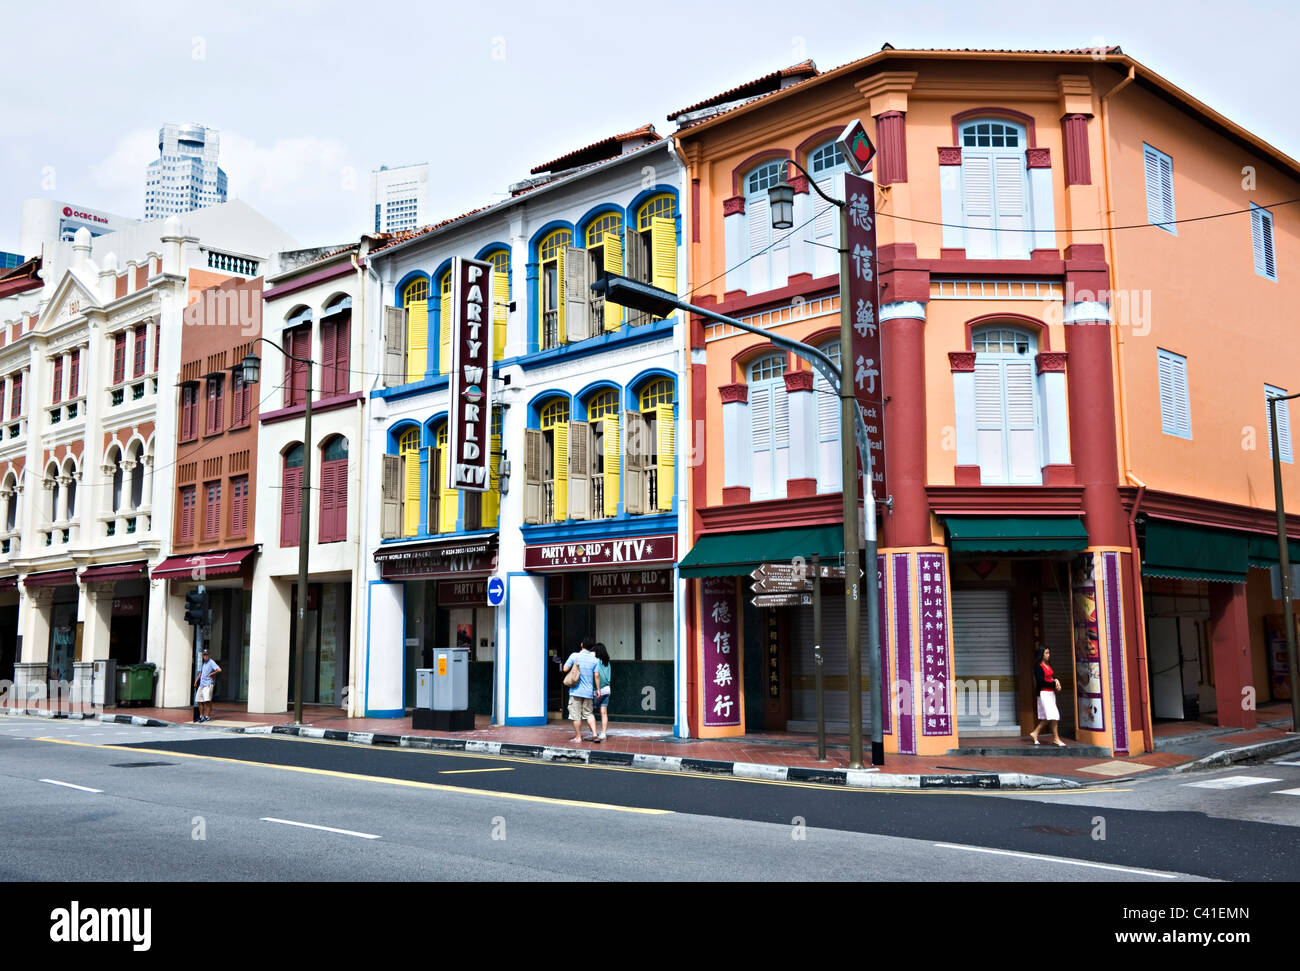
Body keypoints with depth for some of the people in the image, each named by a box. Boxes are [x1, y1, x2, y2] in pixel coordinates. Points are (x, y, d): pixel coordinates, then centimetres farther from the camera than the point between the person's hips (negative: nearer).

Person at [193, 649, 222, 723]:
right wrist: (196, 681, 16)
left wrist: (211, 674, -11)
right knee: (199, 700, 7)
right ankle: (201, 716, 16)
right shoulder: (203, 663, 17)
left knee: (207, 701, -12)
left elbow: (219, 670, -20)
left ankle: (208, 716, -7)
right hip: (201, 684, 8)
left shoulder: (211, 662, -8)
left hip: (208, 684, -8)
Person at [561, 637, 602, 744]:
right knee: (589, 713, 15)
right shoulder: (595, 659, -1)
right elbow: (597, 675, -3)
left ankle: (578, 737, 9)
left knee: (576, 715, 5)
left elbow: (565, 669, -5)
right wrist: (598, 689, 5)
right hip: (588, 691, 3)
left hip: (576, 690, -3)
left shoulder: (575, 656, -7)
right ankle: (595, 734, 3)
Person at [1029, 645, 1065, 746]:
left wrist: (1056, 680, -4)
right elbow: (1041, 682, -15)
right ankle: (1056, 738, -5)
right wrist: (1054, 685, -13)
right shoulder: (1038, 666, -10)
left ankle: (1035, 733, 18)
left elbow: (1052, 676, 18)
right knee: (1053, 715, -11)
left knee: (1046, 717, 7)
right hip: (1044, 693, -8)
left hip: (1051, 693, 8)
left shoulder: (1048, 665, 15)